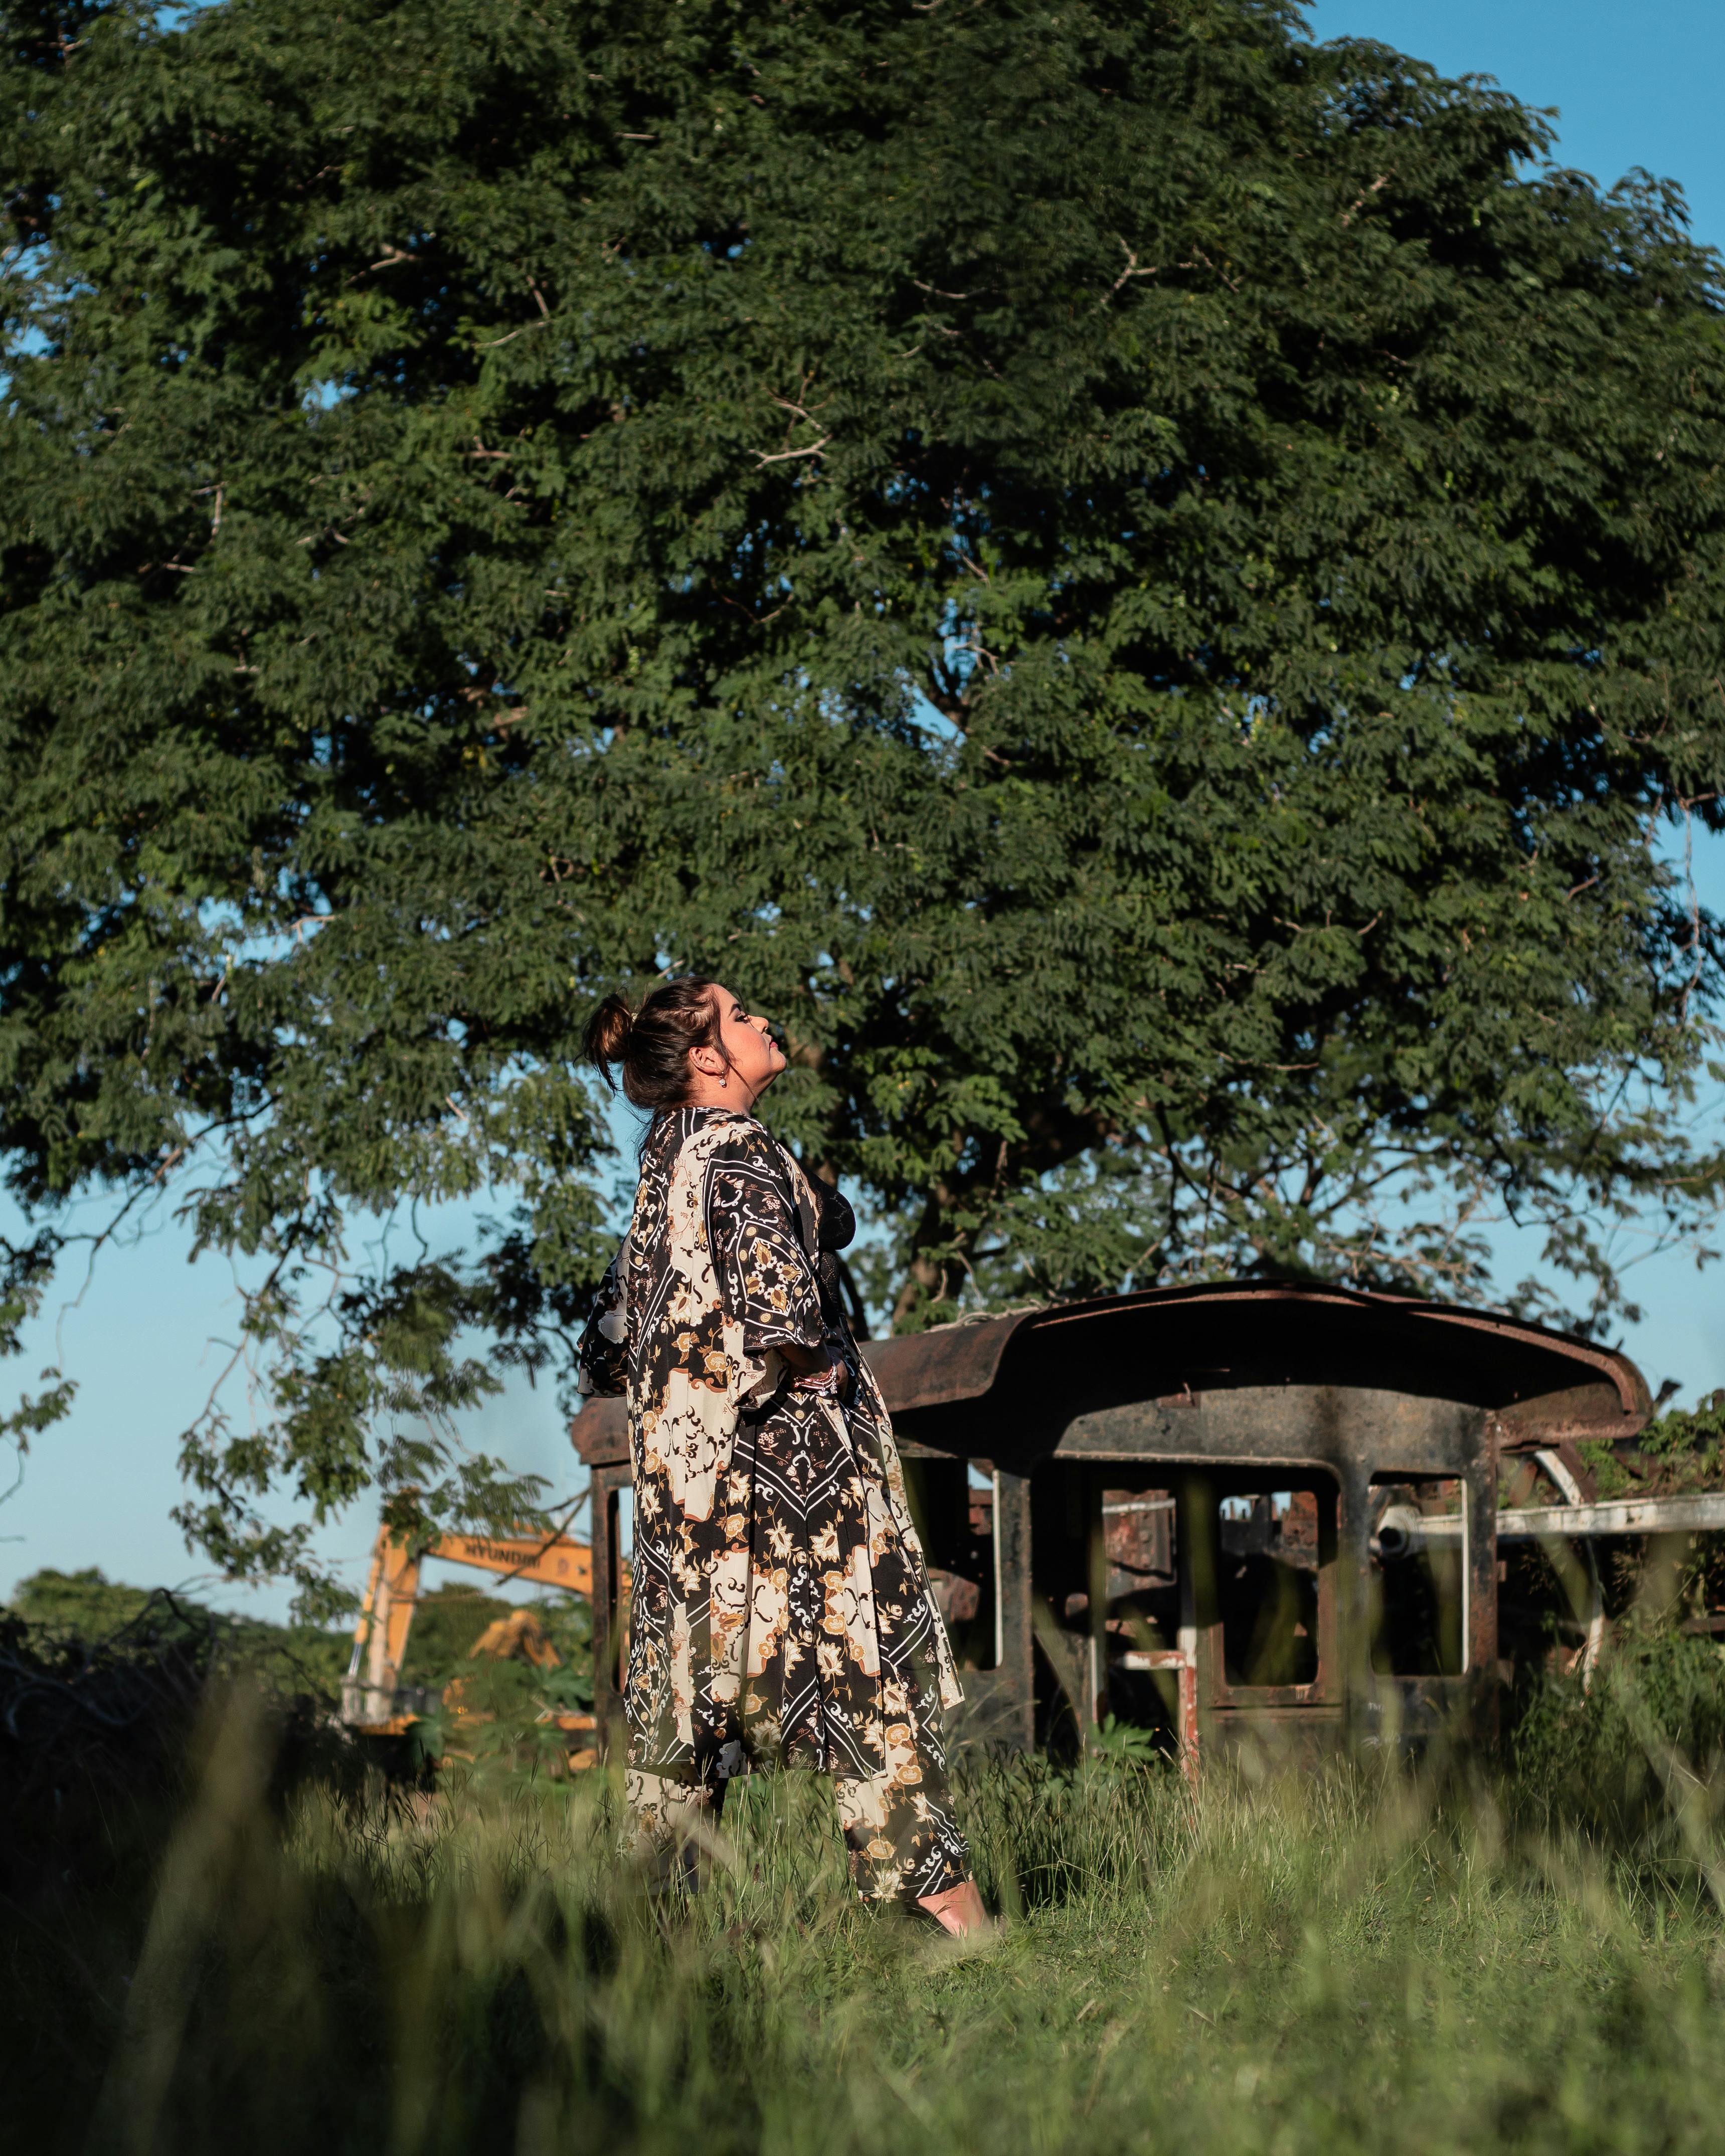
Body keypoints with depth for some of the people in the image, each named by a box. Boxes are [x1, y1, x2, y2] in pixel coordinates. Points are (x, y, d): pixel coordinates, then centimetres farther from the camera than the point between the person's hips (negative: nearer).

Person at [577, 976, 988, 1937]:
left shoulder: (667, 1157, 15)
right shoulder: (739, 1149, -12)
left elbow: (610, 1349, 20)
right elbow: (775, 1305, -25)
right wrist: (817, 1363, -9)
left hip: (683, 1457, 9)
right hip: (787, 1452, -9)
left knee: (693, 1668, 11)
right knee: (865, 1652, -5)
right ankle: (940, 1893, -4)